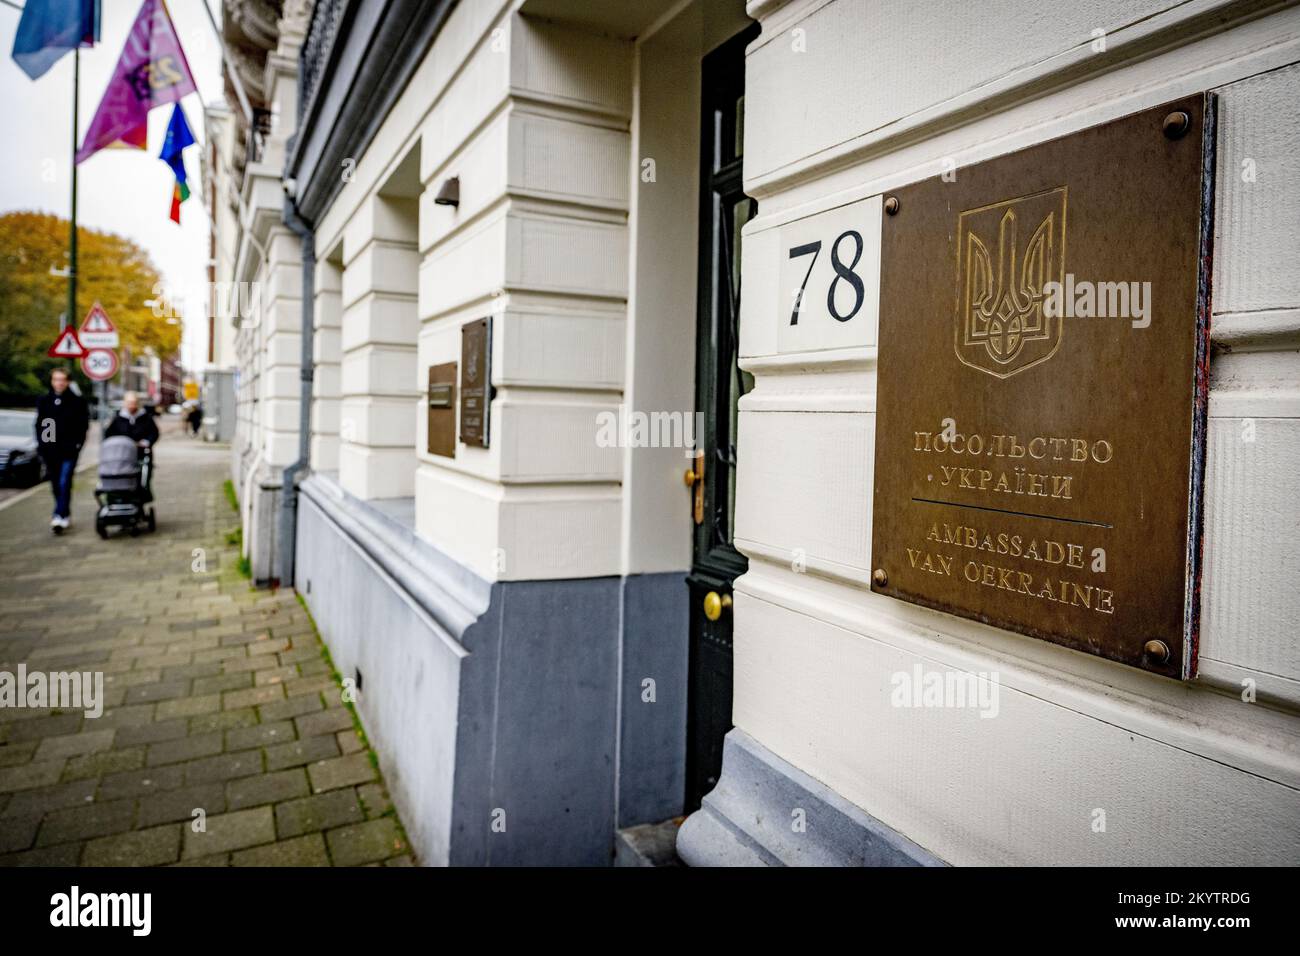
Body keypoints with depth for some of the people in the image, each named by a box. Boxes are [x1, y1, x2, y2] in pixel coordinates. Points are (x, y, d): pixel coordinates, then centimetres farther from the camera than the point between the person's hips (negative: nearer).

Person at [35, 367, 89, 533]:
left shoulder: (77, 401, -1)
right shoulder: (44, 401, 9)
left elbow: (84, 424, 1)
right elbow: (39, 424, 14)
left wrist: (78, 443, -7)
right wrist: (41, 443, 5)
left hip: (69, 450, -4)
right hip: (50, 450, 4)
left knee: (64, 483, -13)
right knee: (55, 485, 11)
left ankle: (60, 516, -16)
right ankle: (65, 514, 22)